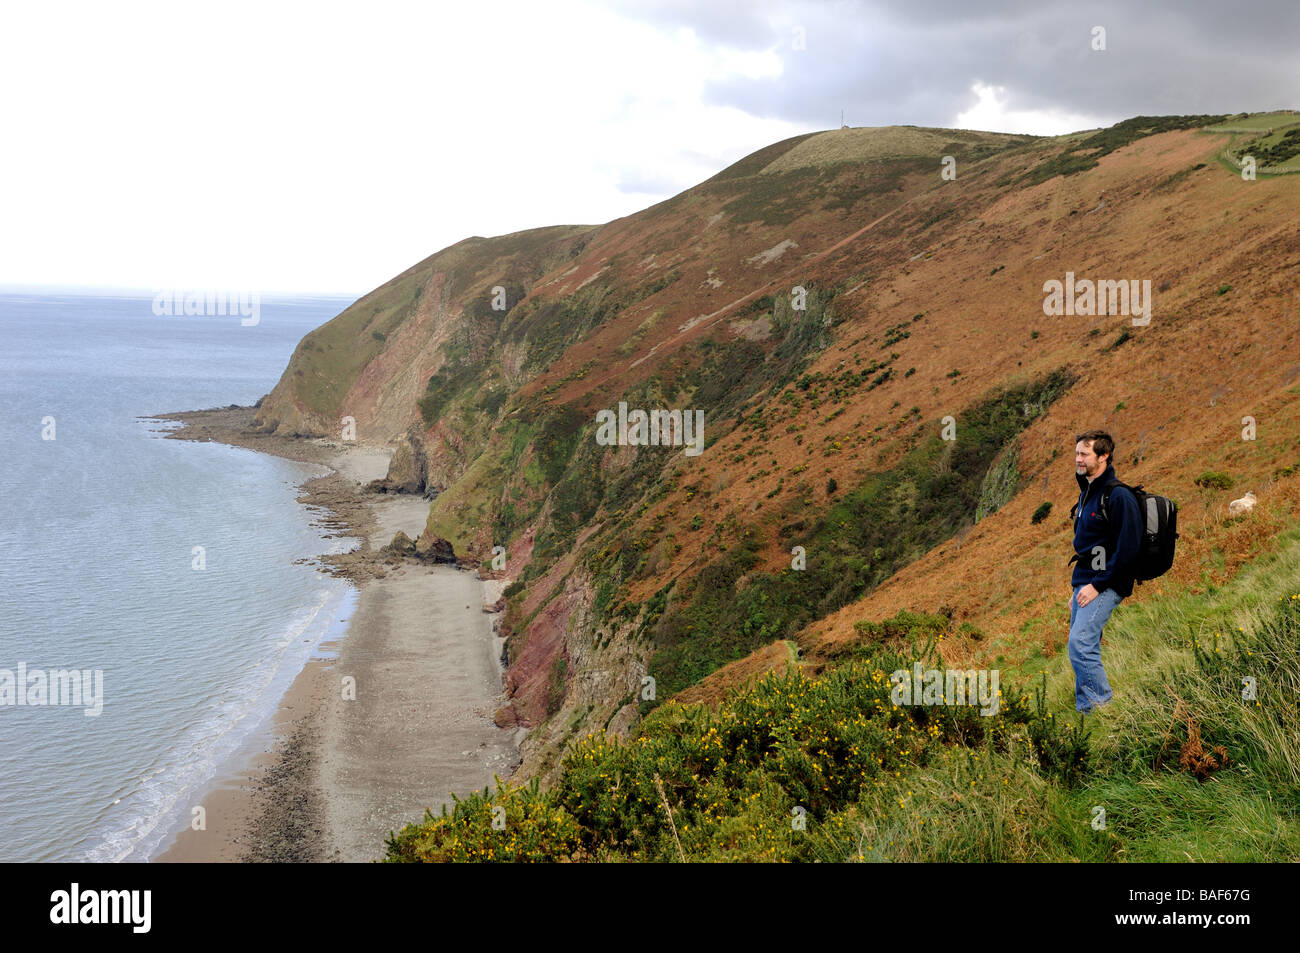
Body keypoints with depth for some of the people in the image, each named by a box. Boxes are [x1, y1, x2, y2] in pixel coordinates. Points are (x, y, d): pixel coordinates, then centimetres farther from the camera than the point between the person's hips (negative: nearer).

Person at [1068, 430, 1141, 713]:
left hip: (1104, 586, -10)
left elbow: (1127, 548, -20)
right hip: (1084, 583, 10)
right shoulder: (1087, 493, 17)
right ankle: (1086, 711, 17)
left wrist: (1097, 585, -20)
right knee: (1080, 647, 10)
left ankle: (1103, 706, -11)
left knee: (1081, 643, -19)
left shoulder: (1118, 496, -14)